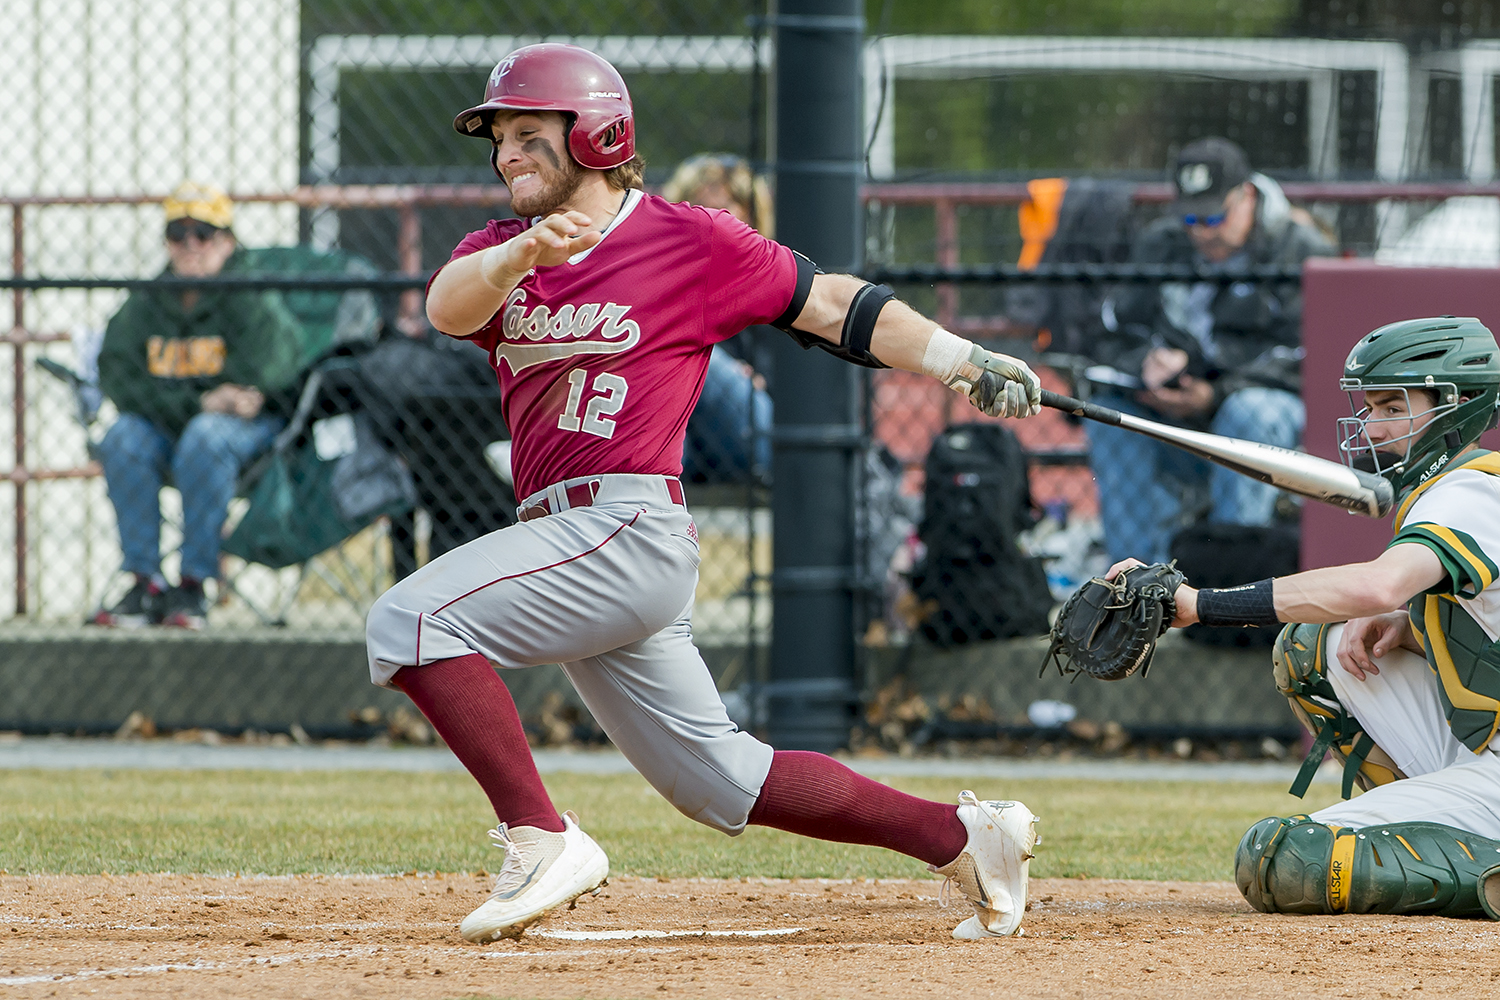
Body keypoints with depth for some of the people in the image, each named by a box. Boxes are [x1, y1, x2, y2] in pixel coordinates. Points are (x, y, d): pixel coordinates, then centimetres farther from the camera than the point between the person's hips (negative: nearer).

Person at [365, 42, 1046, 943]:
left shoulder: (691, 242, -2)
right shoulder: (498, 252, 14)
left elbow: (829, 305, 4)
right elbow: (449, 307, -8)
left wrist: (971, 364, 0)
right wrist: (520, 256, -28)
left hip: (631, 528, -7)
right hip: (572, 544, 7)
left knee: (411, 620, -20)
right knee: (717, 778, 11)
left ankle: (541, 838, -17)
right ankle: (965, 837, 17)